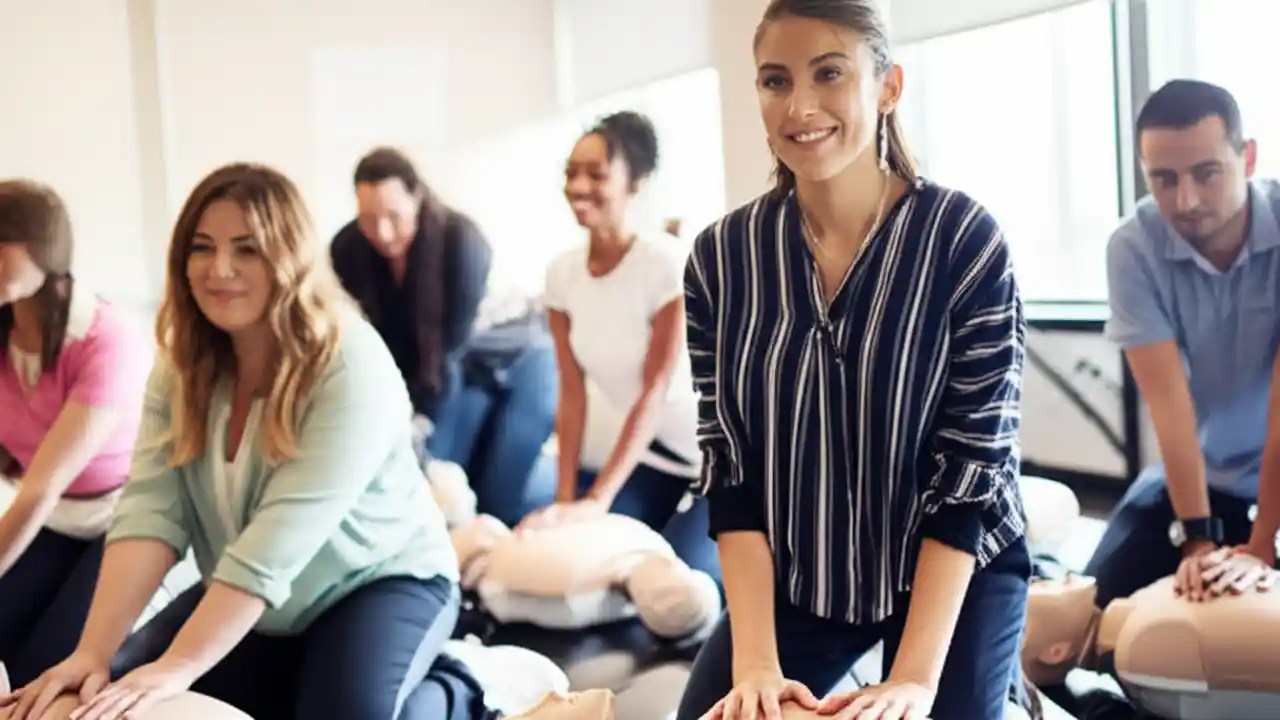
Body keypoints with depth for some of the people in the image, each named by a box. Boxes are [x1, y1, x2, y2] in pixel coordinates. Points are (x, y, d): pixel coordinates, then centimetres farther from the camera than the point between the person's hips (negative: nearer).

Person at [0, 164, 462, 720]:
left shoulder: (352, 367, -26)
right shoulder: (181, 365, -8)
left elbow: (282, 537, -34)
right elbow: (150, 508, -19)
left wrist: (177, 667, -41)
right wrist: (93, 651, -32)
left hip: (382, 581, -6)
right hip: (248, 602, 6)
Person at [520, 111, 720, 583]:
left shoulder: (668, 263, -23)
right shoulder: (562, 273, -6)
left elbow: (656, 389, -24)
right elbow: (572, 393, -5)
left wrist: (597, 499, -28)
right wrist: (566, 498, -11)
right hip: (651, 454, 6)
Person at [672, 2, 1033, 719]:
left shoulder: (966, 240, -18)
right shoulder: (722, 256, -9)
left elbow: (974, 464, -18)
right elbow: (730, 470, -8)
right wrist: (755, 659, -18)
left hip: (956, 574, -2)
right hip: (791, 578, 3)